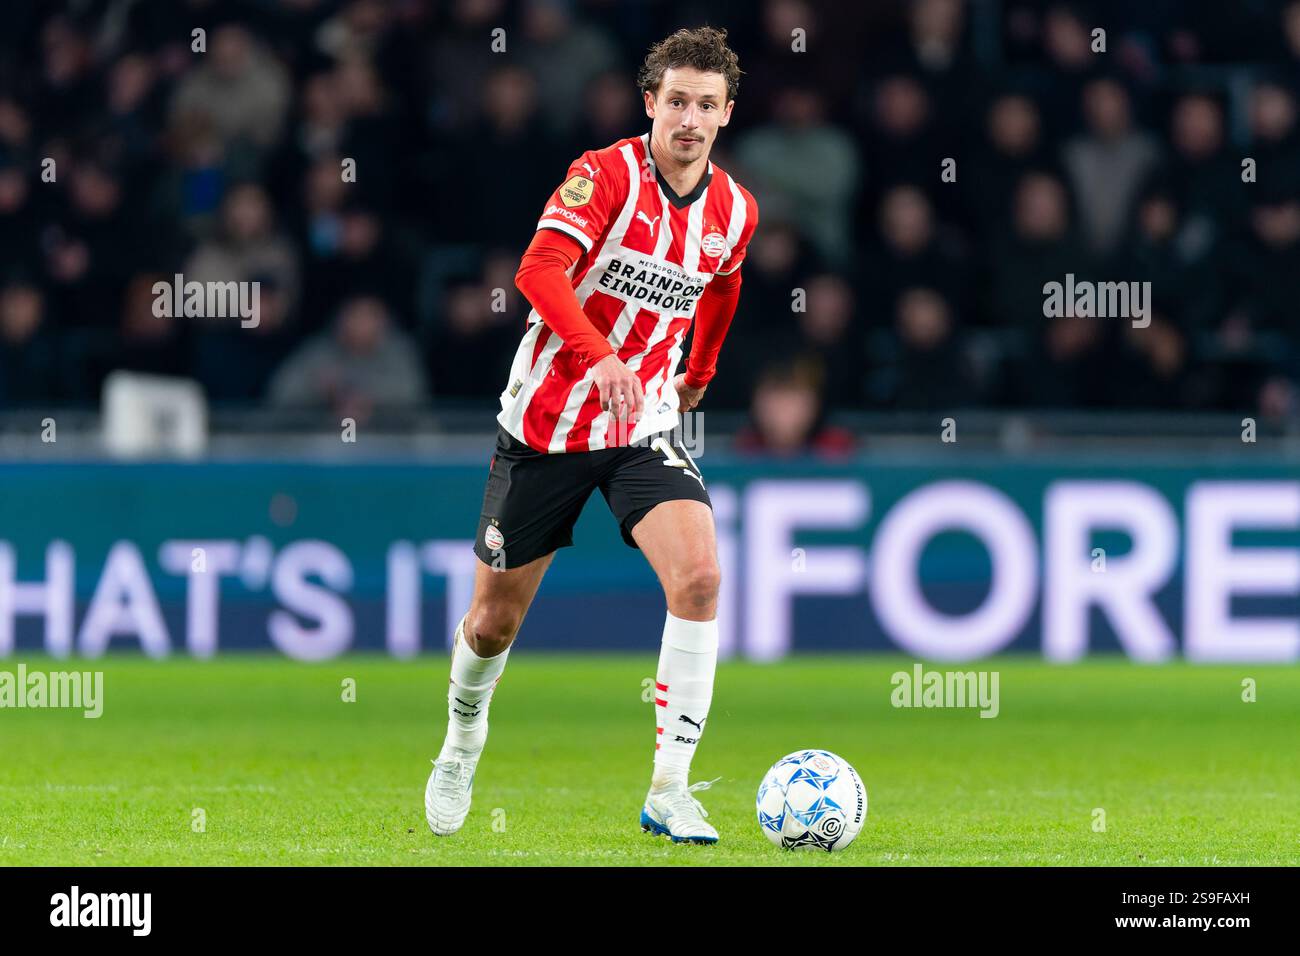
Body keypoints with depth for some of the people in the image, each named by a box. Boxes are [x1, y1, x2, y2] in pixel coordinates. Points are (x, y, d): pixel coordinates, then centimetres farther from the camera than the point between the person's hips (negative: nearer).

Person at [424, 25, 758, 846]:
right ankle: (463, 740, 42)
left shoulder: (735, 212, 1)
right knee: (495, 621, 9)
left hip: (645, 425, 3)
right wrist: (598, 355, -43)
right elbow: (540, 269, -29)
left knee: (699, 576, -23)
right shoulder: (608, 174, -15)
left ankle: (670, 791, -20)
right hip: (546, 421, -3)